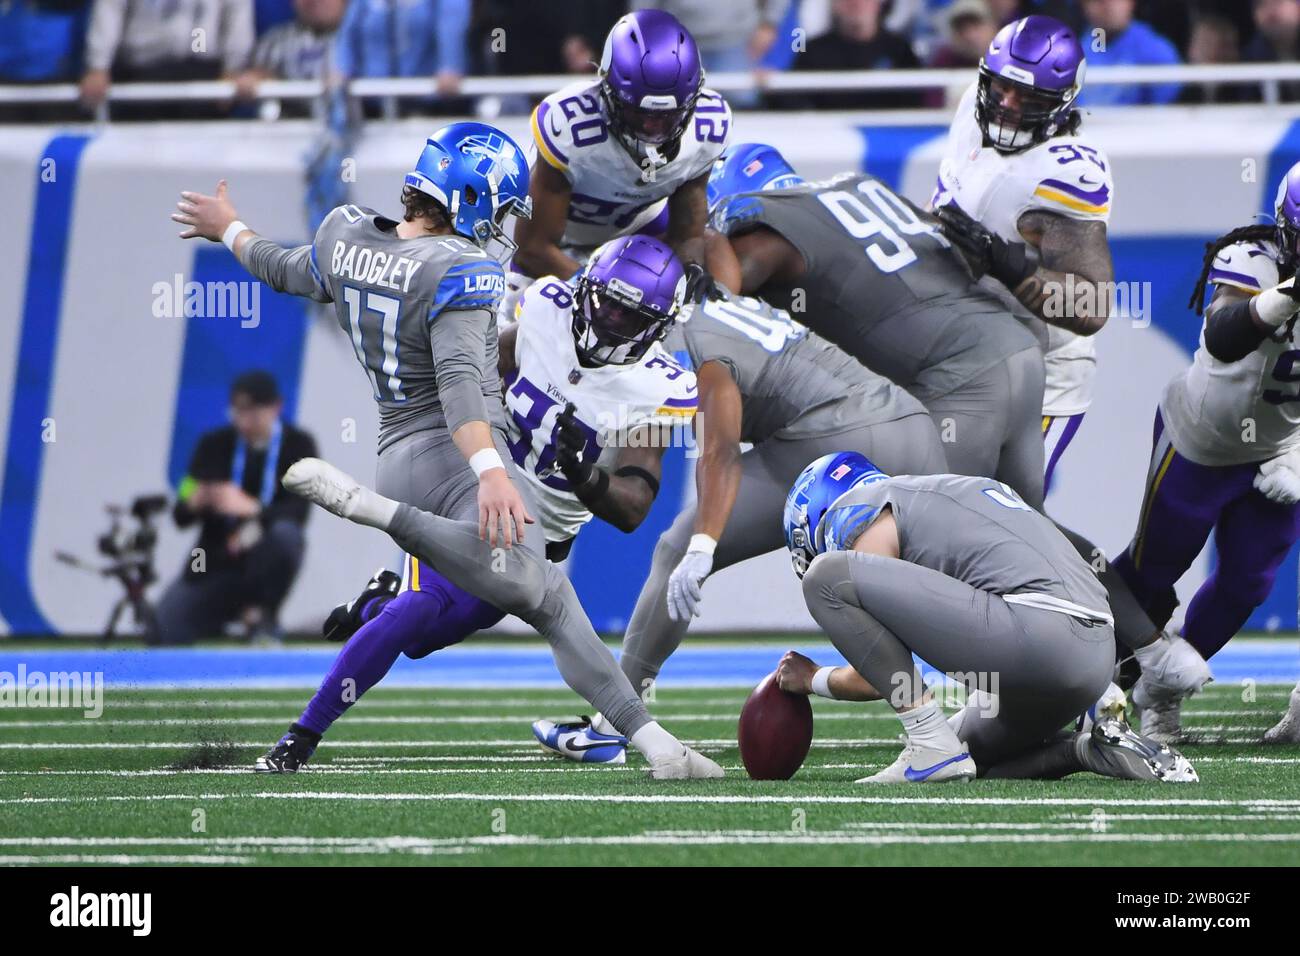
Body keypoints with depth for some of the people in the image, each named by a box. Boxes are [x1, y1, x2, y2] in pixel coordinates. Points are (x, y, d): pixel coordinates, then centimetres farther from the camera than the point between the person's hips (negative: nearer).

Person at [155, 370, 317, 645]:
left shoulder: (298, 445, -4)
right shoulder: (214, 445, 2)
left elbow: (297, 512, -17)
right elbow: (181, 516, 0)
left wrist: (250, 509, -35)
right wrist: (196, 502, -25)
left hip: (263, 561, -1)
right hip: (217, 562, 1)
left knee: (284, 533, -35)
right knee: (168, 618, -25)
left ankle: (260, 615, -14)